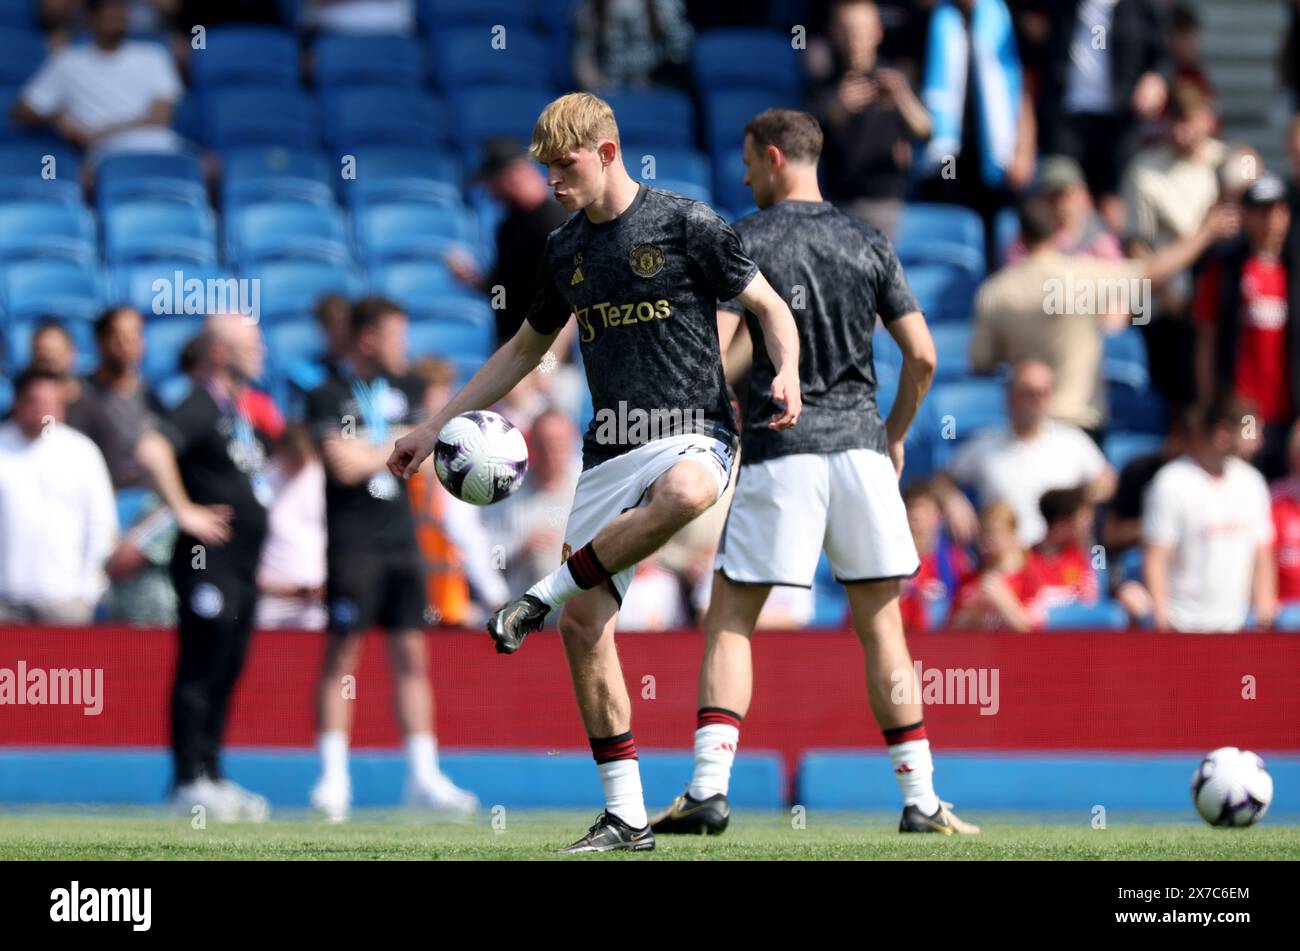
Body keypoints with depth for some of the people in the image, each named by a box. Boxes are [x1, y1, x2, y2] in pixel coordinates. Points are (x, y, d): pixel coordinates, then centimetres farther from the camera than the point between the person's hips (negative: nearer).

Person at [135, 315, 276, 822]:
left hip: (242, 566, 9)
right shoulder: (201, 407, -15)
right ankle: (190, 781, -2)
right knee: (199, 673, -5)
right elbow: (152, 450, -31)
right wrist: (184, 511, -25)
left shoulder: (242, 409, 15)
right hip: (208, 565, -9)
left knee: (225, 674, 13)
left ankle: (211, 776, 20)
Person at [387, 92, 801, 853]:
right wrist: (436, 427, 24)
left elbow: (772, 307, 1)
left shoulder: (684, 224, -4)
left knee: (685, 491, -43)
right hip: (611, 452, 6)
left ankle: (542, 598, -25)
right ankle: (627, 817, 5)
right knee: (586, 623, -3)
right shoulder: (568, 250, 13)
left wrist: (787, 375, -20)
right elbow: (527, 349, 27)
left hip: (693, 431, -6)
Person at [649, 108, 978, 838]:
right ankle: (921, 800, 4)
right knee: (883, 625, 8)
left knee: (731, 620, 3)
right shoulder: (869, 244, 9)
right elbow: (923, 355, 6)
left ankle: (709, 790, -8)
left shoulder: (745, 241, -1)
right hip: (860, 443, 3)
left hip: (778, 452, -3)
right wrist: (896, 436, 19)